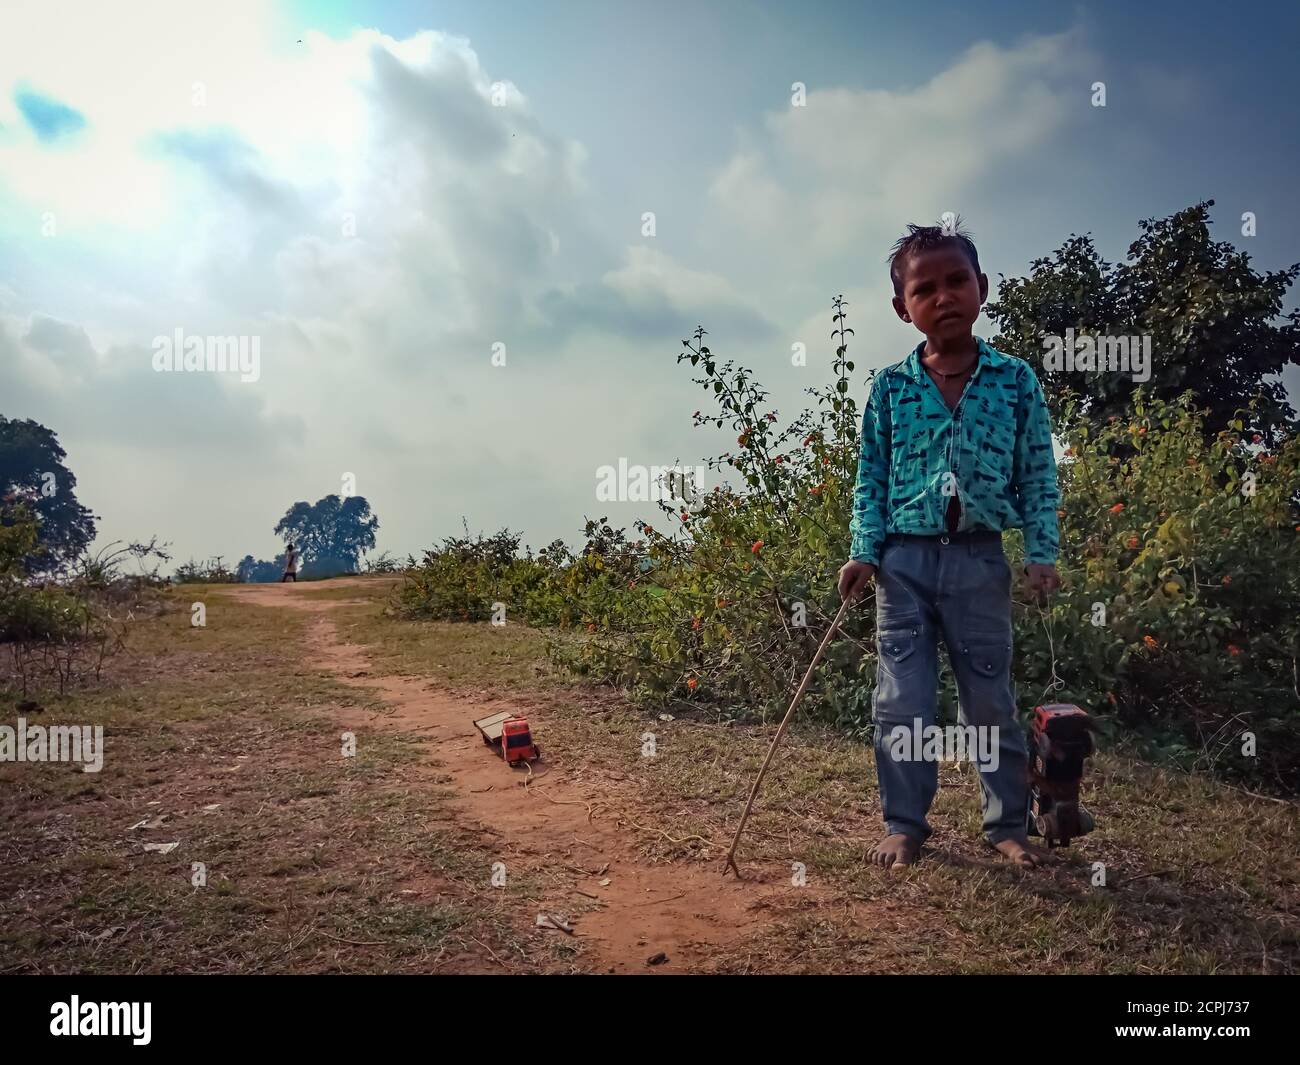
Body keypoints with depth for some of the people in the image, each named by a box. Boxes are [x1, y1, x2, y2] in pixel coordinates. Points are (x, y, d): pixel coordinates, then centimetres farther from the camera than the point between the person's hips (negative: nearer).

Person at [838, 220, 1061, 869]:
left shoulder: (1016, 381, 3)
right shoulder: (890, 388, 2)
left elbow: (1038, 476, 4)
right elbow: (871, 478, 4)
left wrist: (1042, 554, -4)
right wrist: (864, 552, -5)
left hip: (979, 560, 0)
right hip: (904, 560, 0)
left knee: (991, 701, 10)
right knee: (902, 704, 4)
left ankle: (1007, 824, 26)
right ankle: (904, 825, 19)